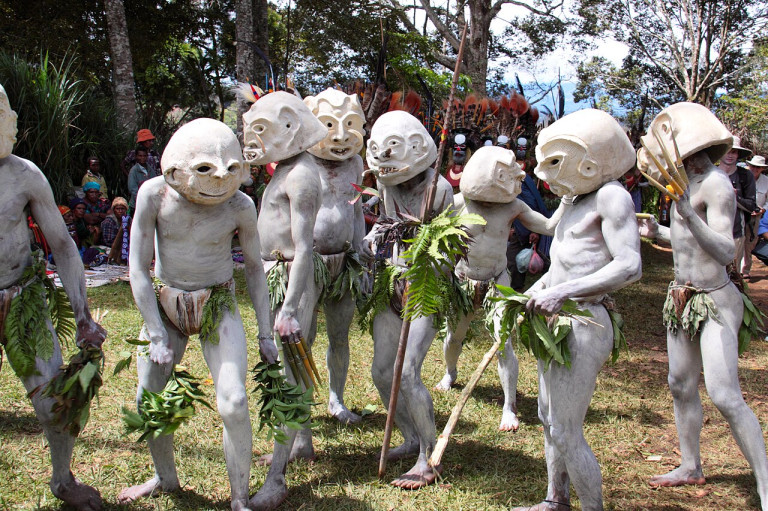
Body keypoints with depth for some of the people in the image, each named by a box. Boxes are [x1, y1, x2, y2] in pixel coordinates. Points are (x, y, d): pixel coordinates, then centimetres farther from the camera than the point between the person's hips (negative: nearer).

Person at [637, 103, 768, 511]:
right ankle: (691, 467, 31)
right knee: (681, 385, 16)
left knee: (724, 395, -15)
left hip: (713, 301, -9)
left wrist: (688, 213, -37)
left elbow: (725, 252, -26)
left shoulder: (716, 183, -18)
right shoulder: (688, 182, 8)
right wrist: (658, 231, 26)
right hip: (682, 298, 9)